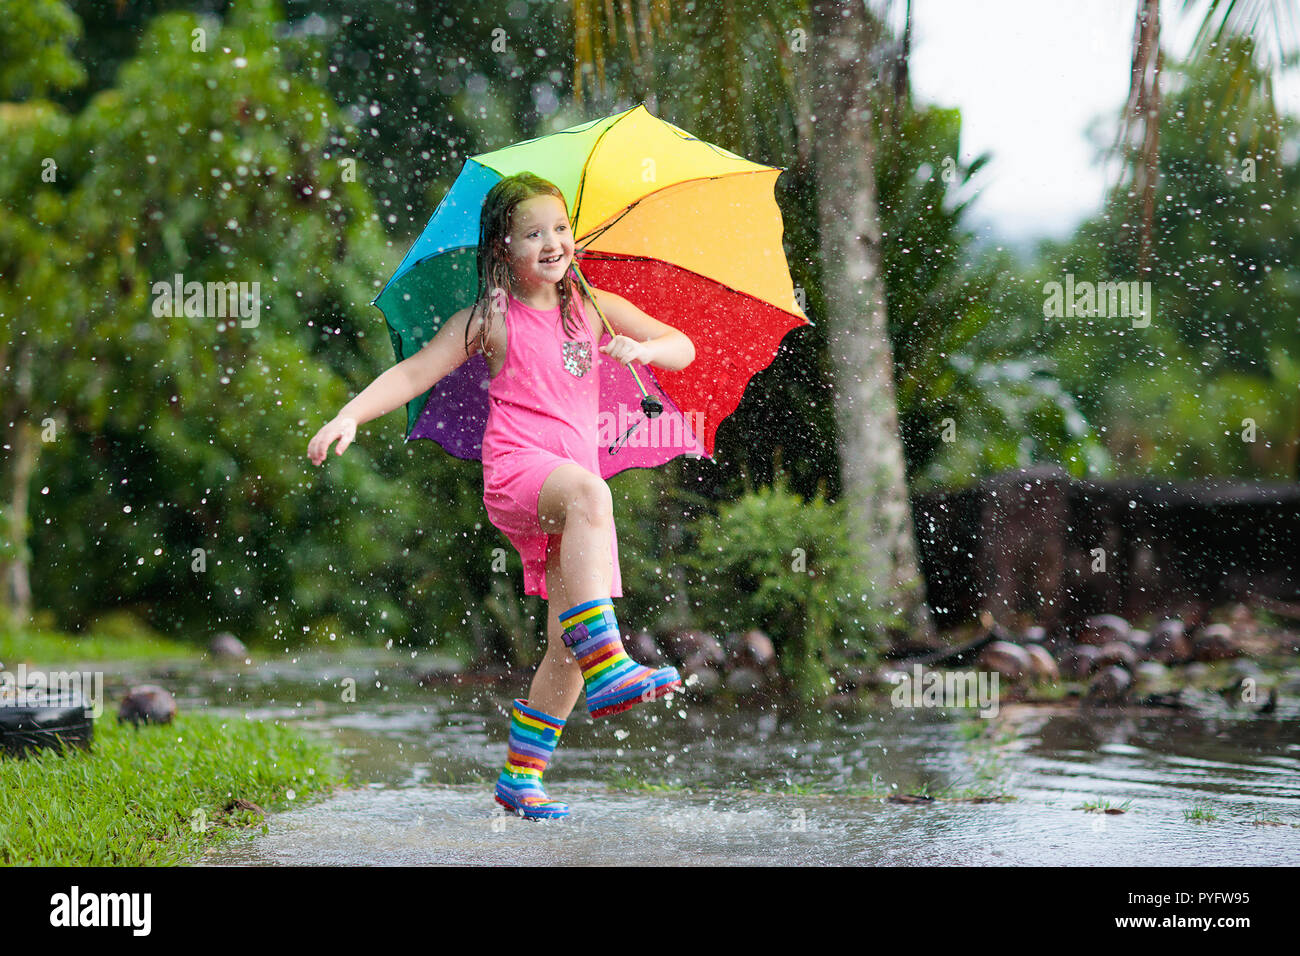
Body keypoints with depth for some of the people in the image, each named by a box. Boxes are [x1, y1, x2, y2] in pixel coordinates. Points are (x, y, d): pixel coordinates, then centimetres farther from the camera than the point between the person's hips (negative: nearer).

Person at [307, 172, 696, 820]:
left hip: (575, 482, 5)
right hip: (515, 467, -5)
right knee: (588, 493, -40)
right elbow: (414, 373, 5)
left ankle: (521, 775, 16)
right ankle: (607, 670, -48)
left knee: (570, 645, 0)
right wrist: (350, 415, -8)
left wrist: (645, 349, -7)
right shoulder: (491, 320, 6)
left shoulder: (592, 308, 14)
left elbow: (682, 347, 16)